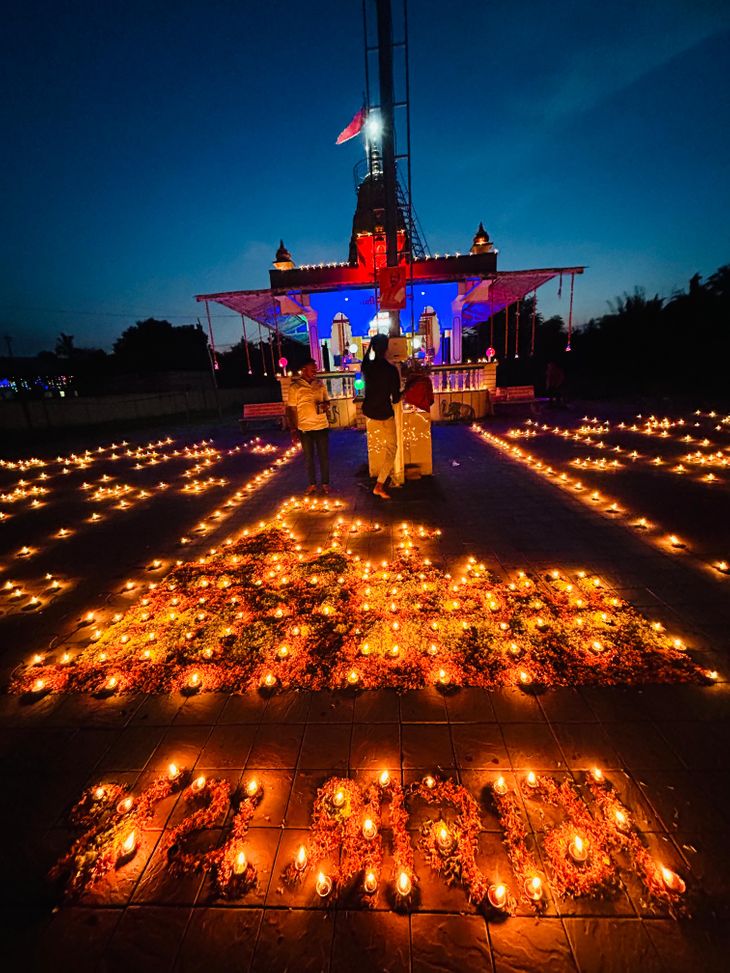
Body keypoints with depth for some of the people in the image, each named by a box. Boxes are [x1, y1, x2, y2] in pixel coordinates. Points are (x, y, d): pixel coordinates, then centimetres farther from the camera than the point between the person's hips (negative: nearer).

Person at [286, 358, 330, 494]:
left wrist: (326, 405, -9)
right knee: (309, 457, 10)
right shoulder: (294, 387, -6)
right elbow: (291, 409, -4)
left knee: (324, 456, 9)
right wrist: (293, 429, -8)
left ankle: (325, 483, 22)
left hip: (322, 426, 2)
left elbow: (327, 400, 16)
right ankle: (312, 484, 24)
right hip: (304, 428, -2)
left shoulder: (320, 383, 4)